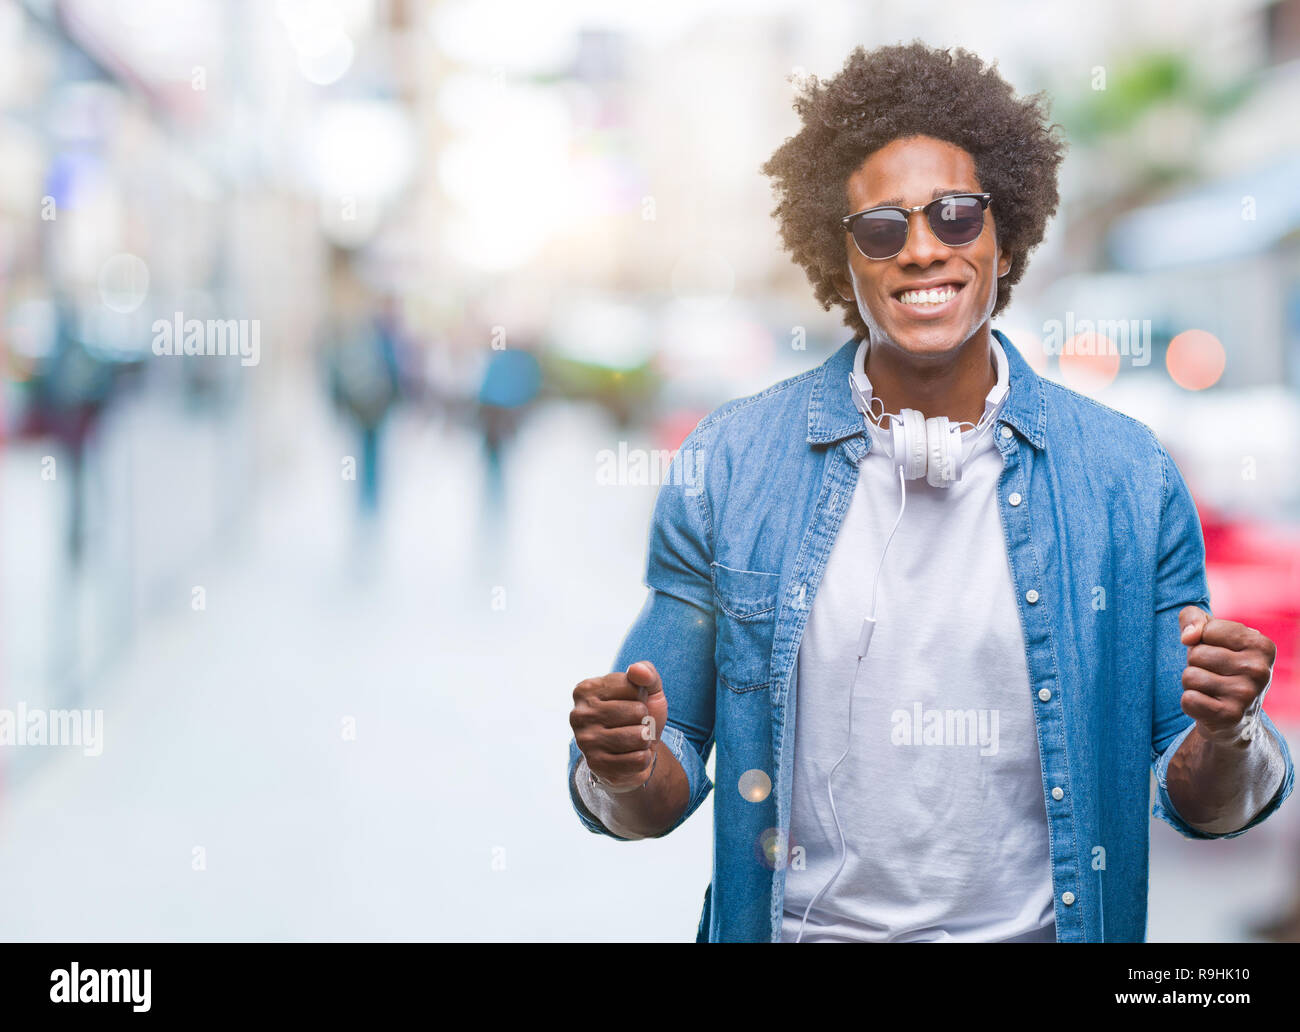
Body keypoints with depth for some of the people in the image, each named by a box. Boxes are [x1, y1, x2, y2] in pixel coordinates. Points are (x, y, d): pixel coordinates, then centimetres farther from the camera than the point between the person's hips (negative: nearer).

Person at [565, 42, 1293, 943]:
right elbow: (670, 778, -2)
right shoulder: (726, 469, -7)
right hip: (805, 924, 0)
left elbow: (1196, 800, 0)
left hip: (1033, 924, 1)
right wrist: (626, 772, -23)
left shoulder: (1127, 475, -6)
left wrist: (1223, 741, -21)